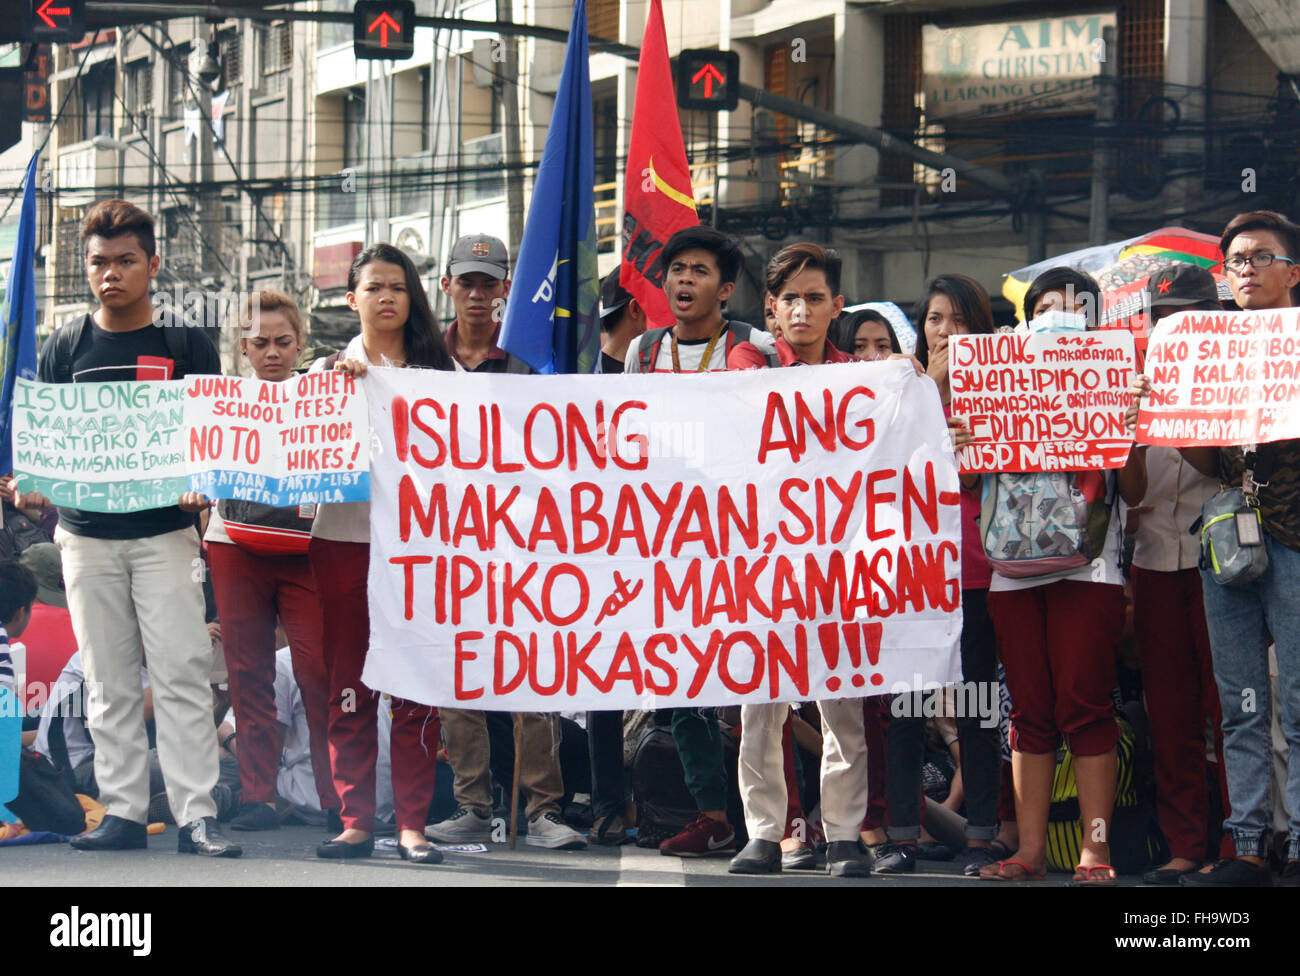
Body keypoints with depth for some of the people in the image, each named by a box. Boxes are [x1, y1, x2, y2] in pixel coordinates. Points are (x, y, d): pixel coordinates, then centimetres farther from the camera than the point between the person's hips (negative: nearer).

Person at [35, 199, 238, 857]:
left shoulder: (185, 346, 4)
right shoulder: (64, 348, 9)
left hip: (164, 532, -2)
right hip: (86, 535, 2)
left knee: (182, 673, -8)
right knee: (109, 683, 4)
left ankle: (196, 814, -8)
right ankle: (122, 811, 9)